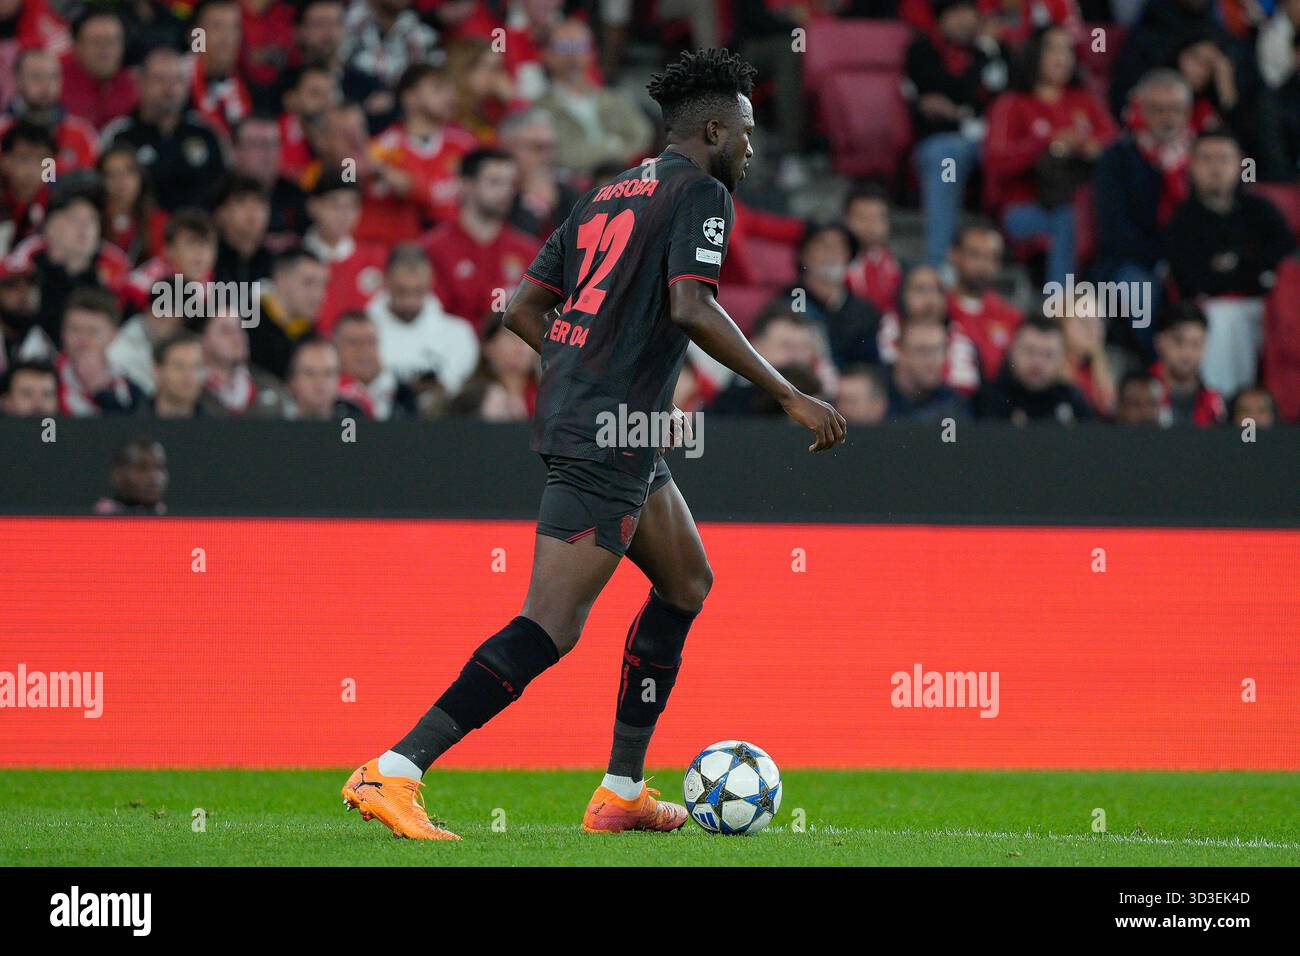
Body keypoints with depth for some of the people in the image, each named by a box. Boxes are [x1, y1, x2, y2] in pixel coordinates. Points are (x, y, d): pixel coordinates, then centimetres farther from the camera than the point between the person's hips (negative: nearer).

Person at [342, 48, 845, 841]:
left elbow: (523, 309, 17)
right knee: (552, 627, -14)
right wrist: (790, 397, -17)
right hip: (609, 438, -10)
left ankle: (621, 791, 20)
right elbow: (692, 308, -20)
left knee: (687, 582, 20)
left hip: (575, 413, 10)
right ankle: (393, 773, -20)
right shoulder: (700, 194, -5)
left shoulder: (609, 195, 20)